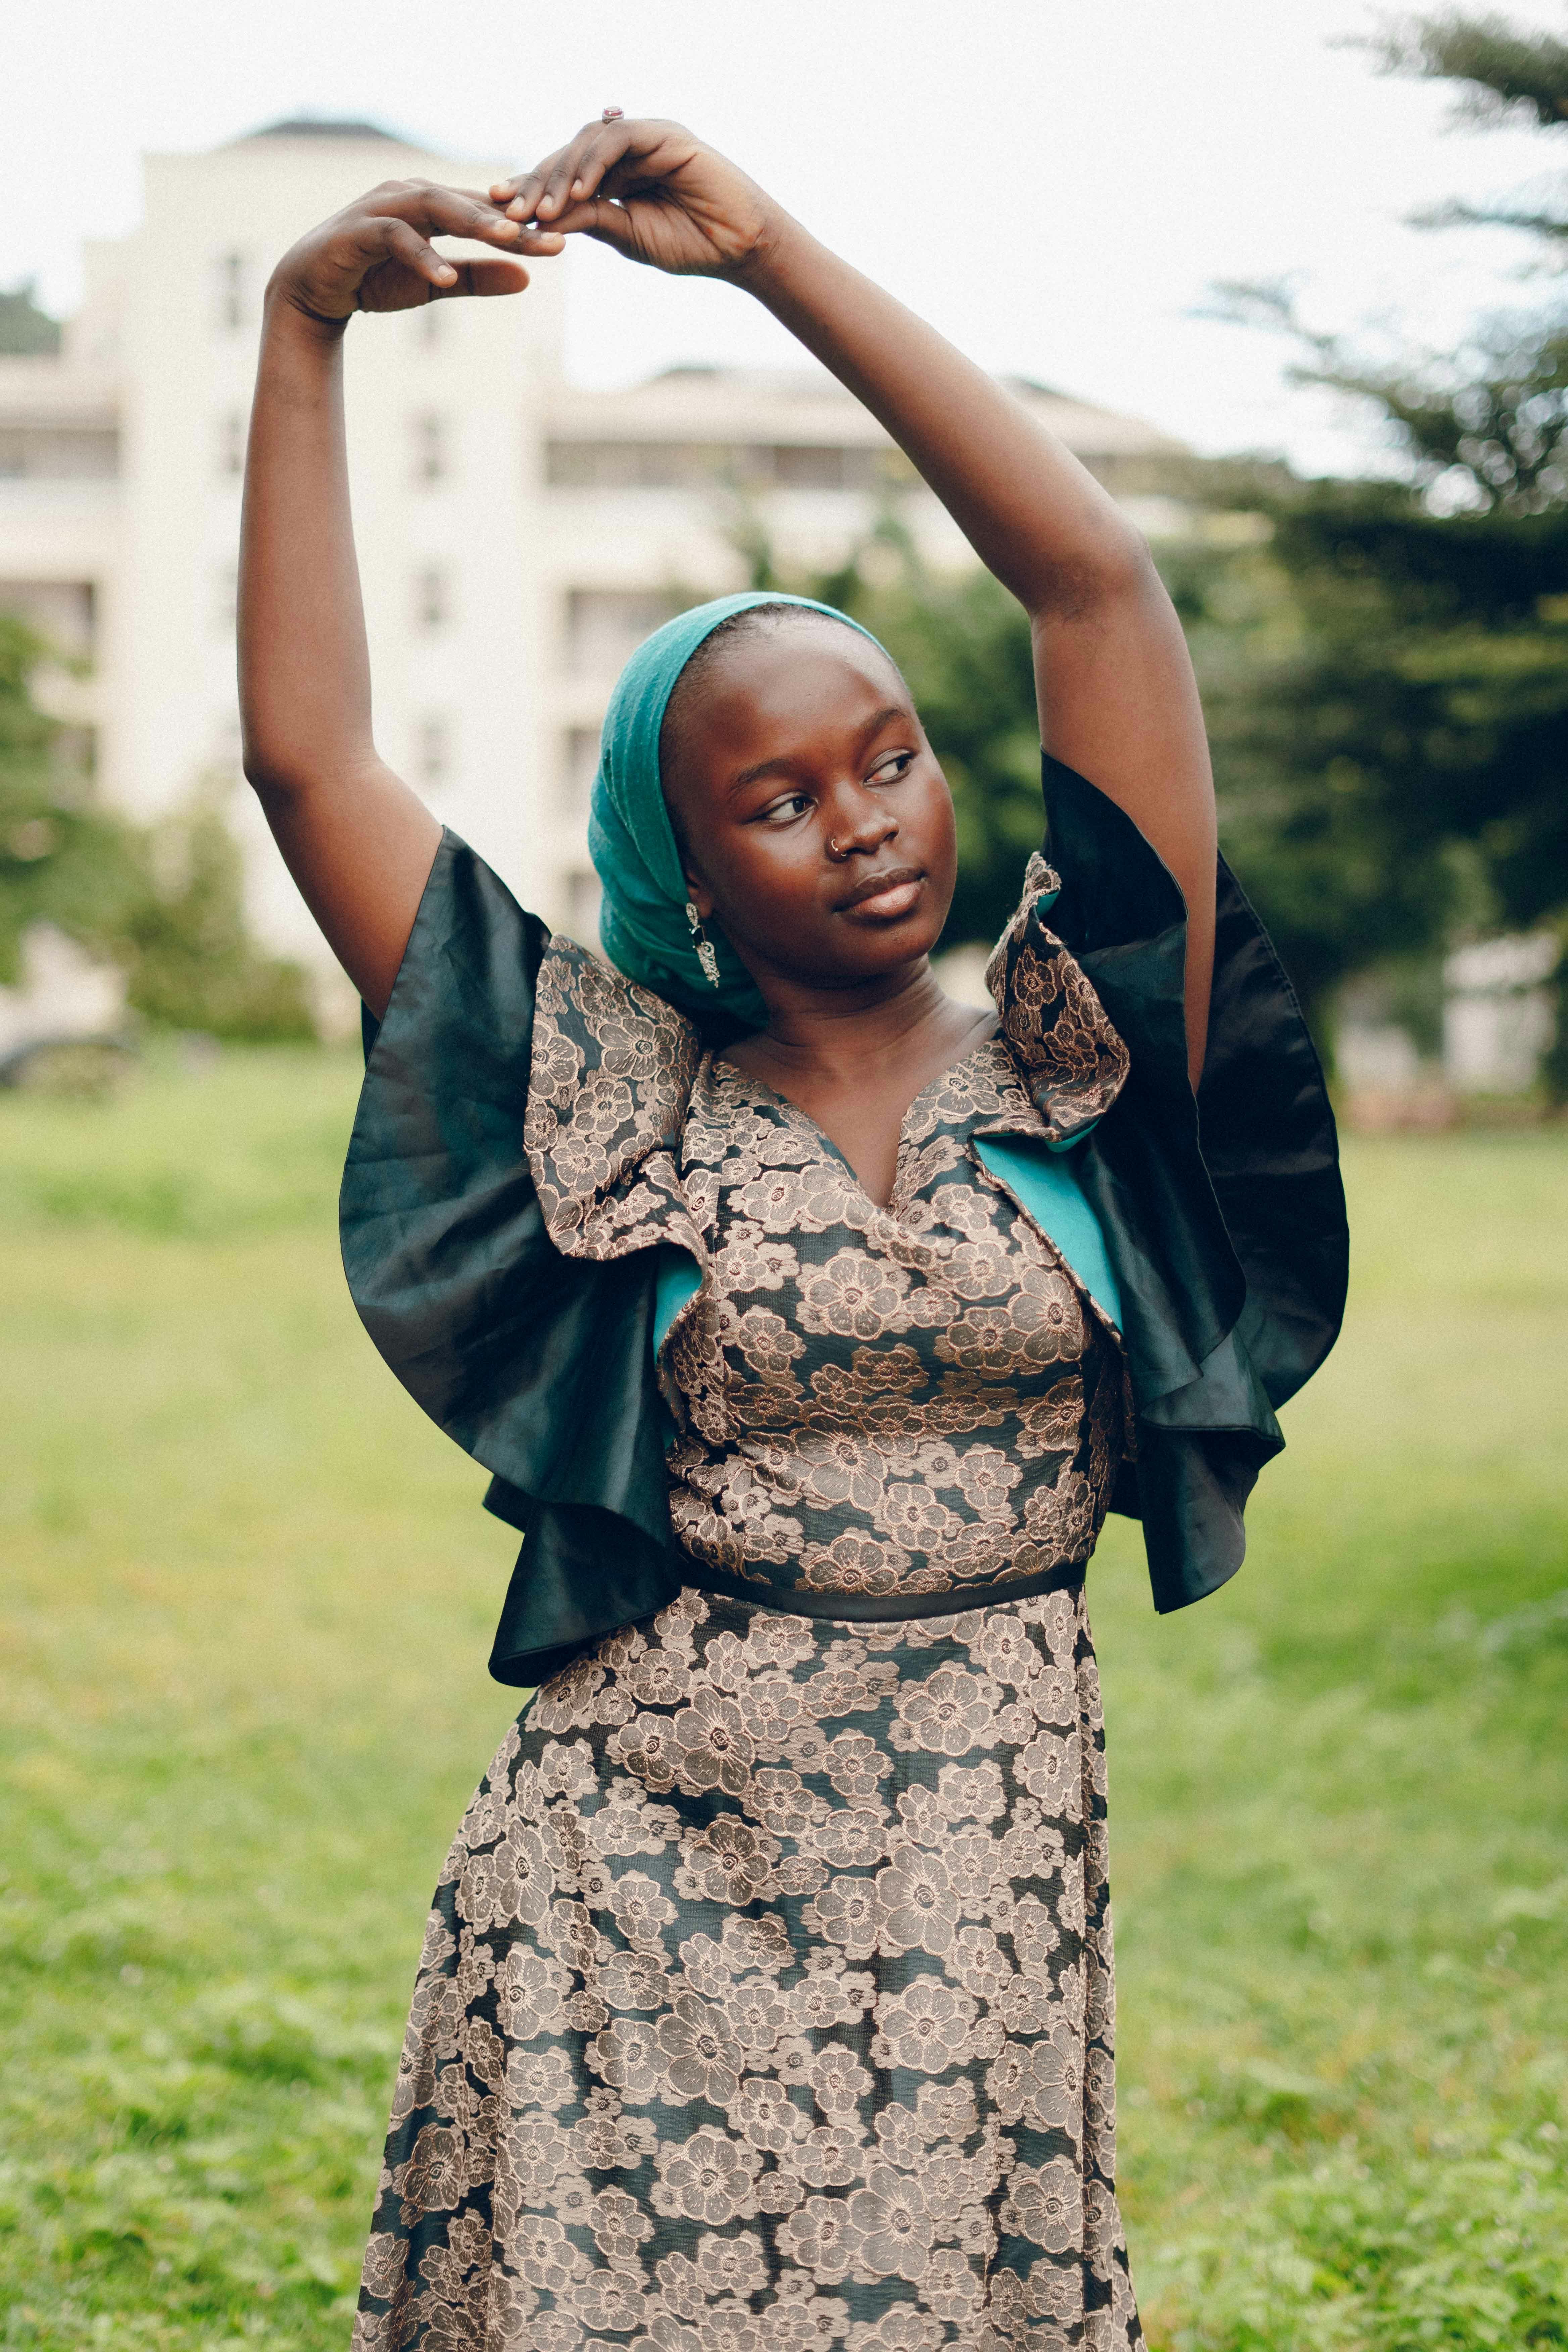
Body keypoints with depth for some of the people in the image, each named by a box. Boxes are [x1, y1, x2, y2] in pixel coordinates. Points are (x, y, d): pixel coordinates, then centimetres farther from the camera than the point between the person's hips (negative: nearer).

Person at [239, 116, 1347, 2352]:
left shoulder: (1068, 1067, 4)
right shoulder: (613, 1101, 3)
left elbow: (1096, 579, -3)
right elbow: (306, 756, -2)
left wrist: (764, 244, -3)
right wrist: (305, 329, -5)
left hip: (982, 1855, 1)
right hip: (634, 1855, 0)